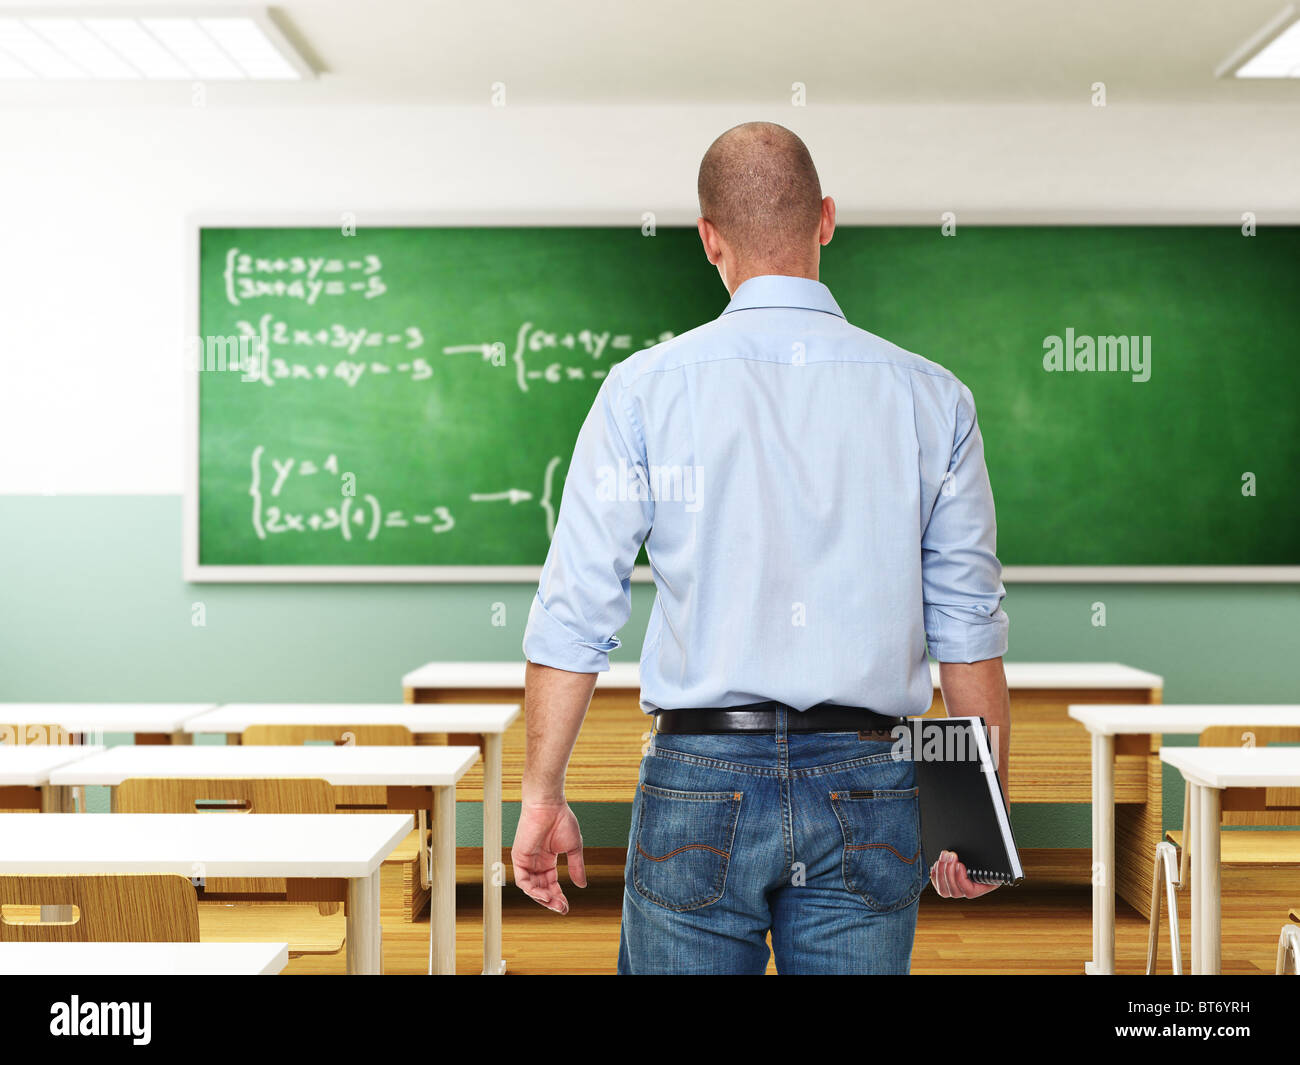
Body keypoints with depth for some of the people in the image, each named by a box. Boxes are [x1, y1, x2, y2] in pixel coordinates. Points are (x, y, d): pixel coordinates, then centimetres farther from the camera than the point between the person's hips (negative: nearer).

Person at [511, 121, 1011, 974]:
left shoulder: (645, 389, -3)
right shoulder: (932, 398, 2)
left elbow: (575, 613, -3)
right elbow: (968, 624, 4)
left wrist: (543, 795, 5)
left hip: (701, 779, -1)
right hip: (867, 795, 2)